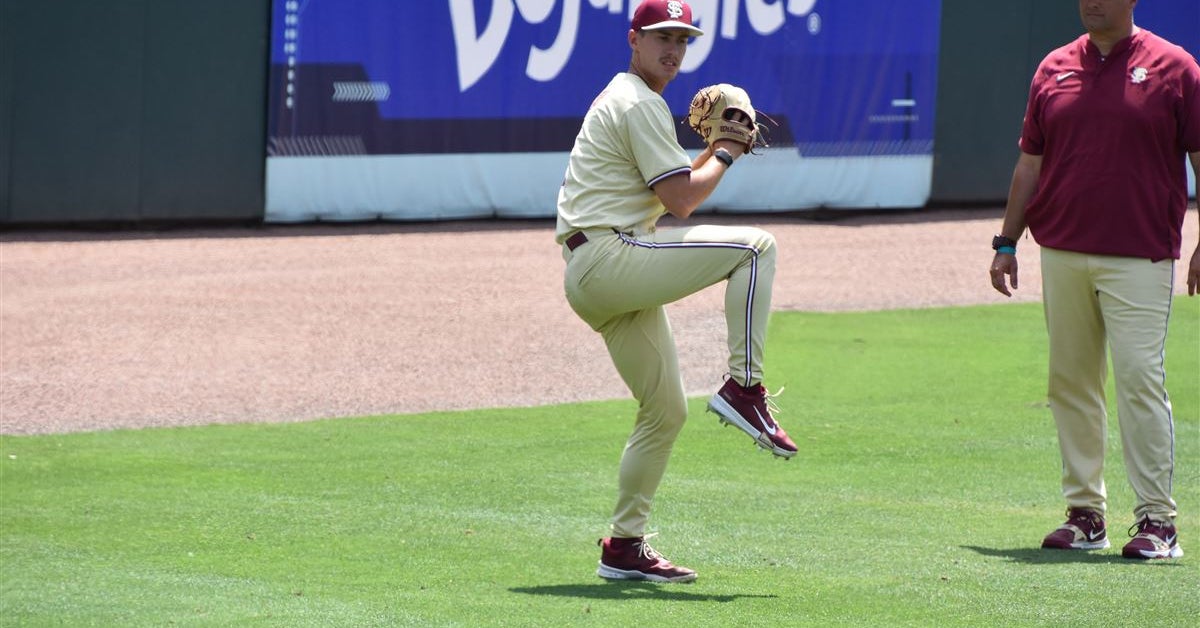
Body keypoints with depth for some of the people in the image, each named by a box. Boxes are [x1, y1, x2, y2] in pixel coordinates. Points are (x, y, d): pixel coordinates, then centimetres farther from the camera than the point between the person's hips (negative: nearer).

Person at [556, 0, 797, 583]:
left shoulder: (623, 101, 25)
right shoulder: (638, 104, -8)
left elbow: (673, 186, 27)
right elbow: (682, 199, -14)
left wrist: (715, 148, 15)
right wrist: (725, 154, 1)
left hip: (592, 282, 10)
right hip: (609, 257, -10)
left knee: (665, 410, 12)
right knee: (754, 246, -14)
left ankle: (624, 547, 14)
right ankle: (743, 388, -17)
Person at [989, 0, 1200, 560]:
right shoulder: (1055, 69, 11)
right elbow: (1030, 163, 16)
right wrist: (1007, 242, 13)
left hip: (1140, 257, -4)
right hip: (1061, 252, 5)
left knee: (1139, 378, -11)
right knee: (1070, 383, 6)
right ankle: (1084, 512, 14)